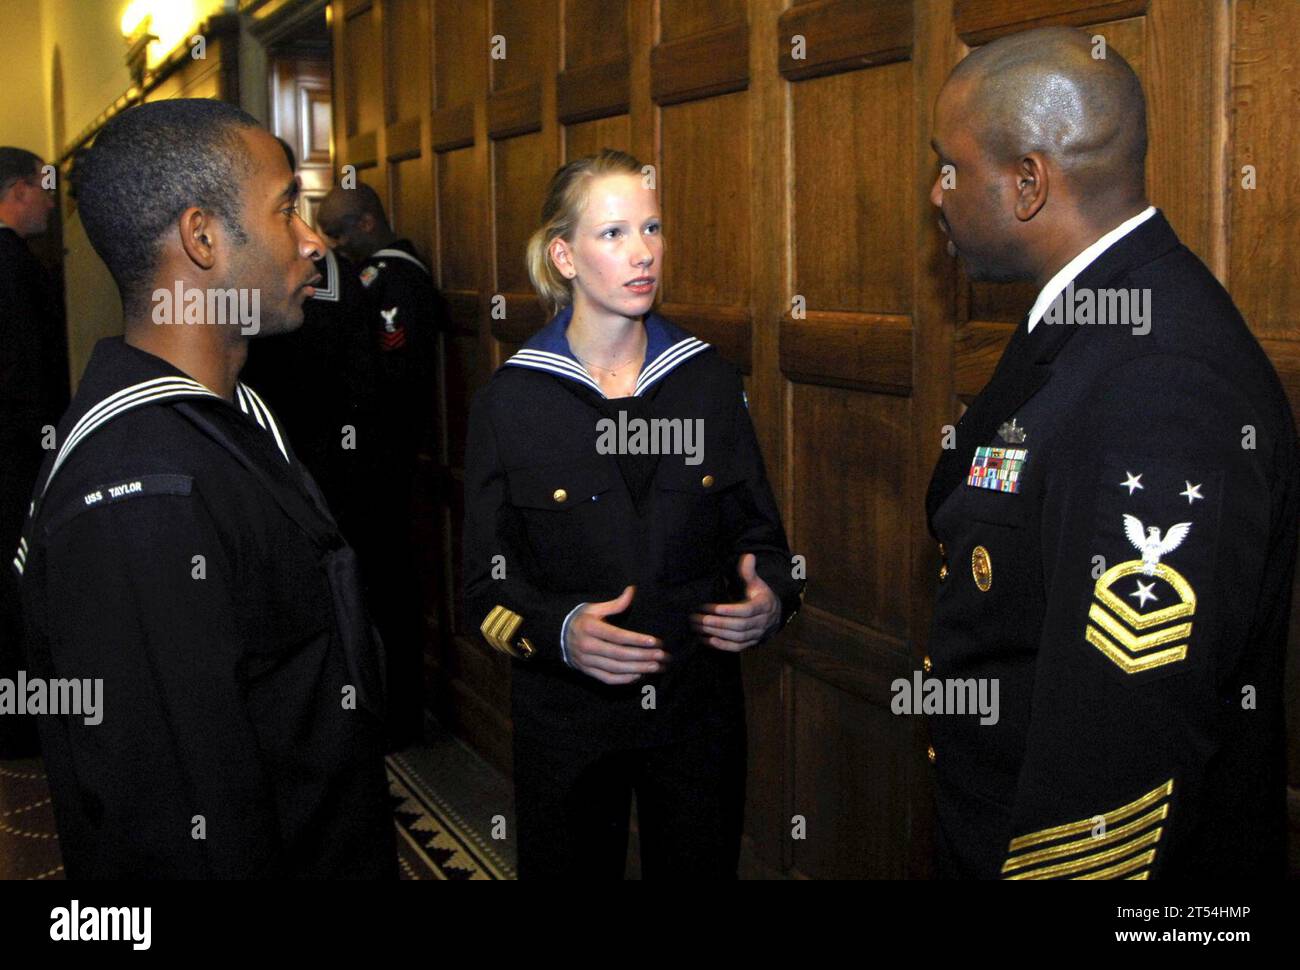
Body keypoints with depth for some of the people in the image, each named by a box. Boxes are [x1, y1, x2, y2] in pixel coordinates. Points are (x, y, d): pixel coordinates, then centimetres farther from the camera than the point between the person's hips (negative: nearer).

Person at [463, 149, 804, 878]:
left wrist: (770, 600, -15)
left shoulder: (709, 381, 1)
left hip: (699, 712, 2)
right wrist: (561, 632, -24)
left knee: (702, 865, 17)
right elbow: (489, 583, -5)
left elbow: (758, 535, 7)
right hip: (567, 723, -2)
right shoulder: (510, 401, -6)